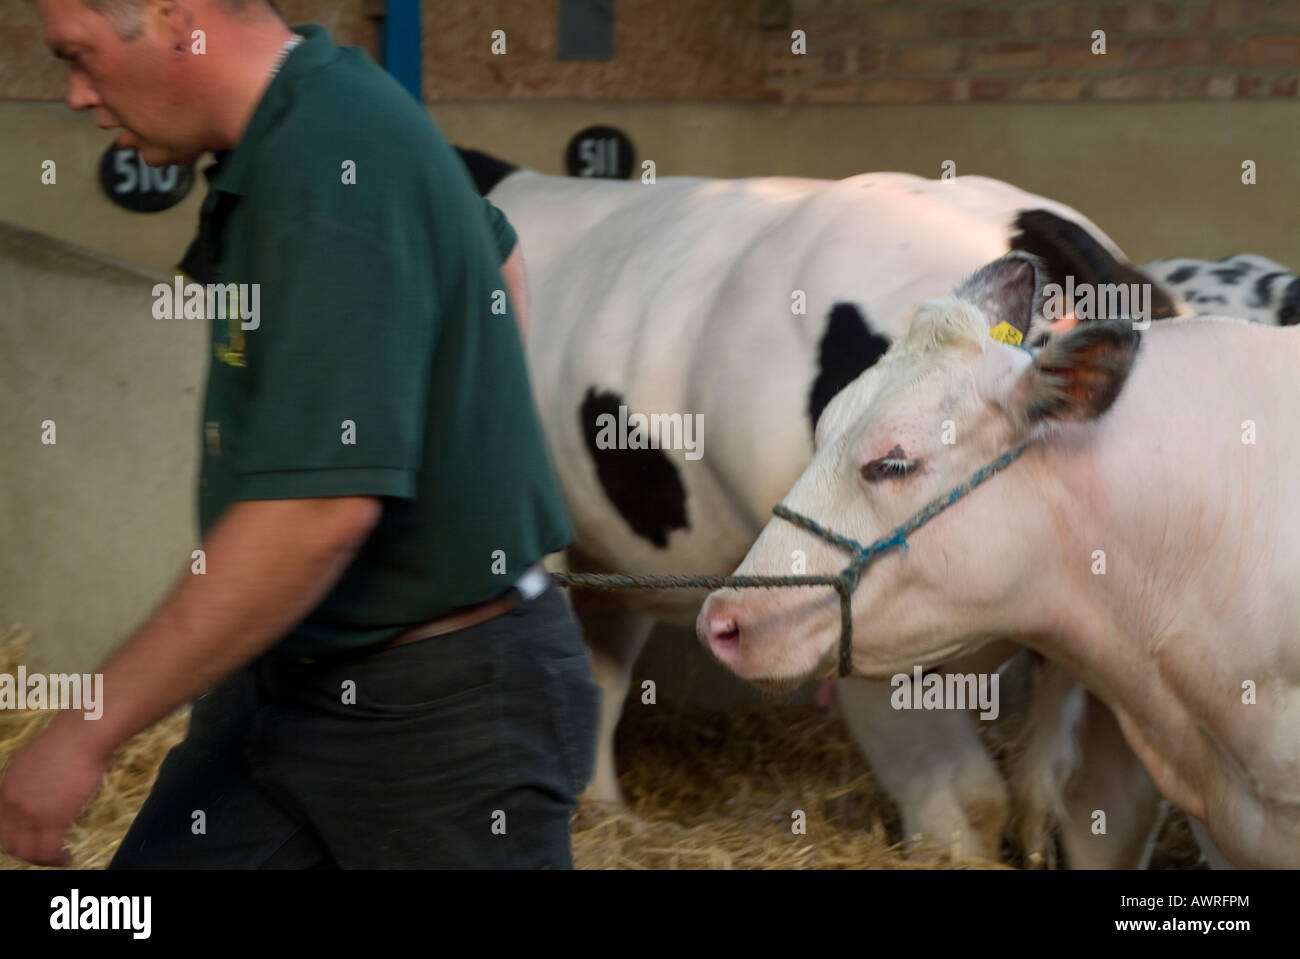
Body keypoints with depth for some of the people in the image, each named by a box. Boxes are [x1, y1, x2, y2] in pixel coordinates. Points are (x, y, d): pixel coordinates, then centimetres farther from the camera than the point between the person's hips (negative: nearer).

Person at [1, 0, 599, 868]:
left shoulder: (332, 172, -25)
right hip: (286, 678, 10)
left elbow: (321, 509, -33)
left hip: (443, 703, -9)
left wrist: (90, 732, -29)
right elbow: (498, 252, 28)